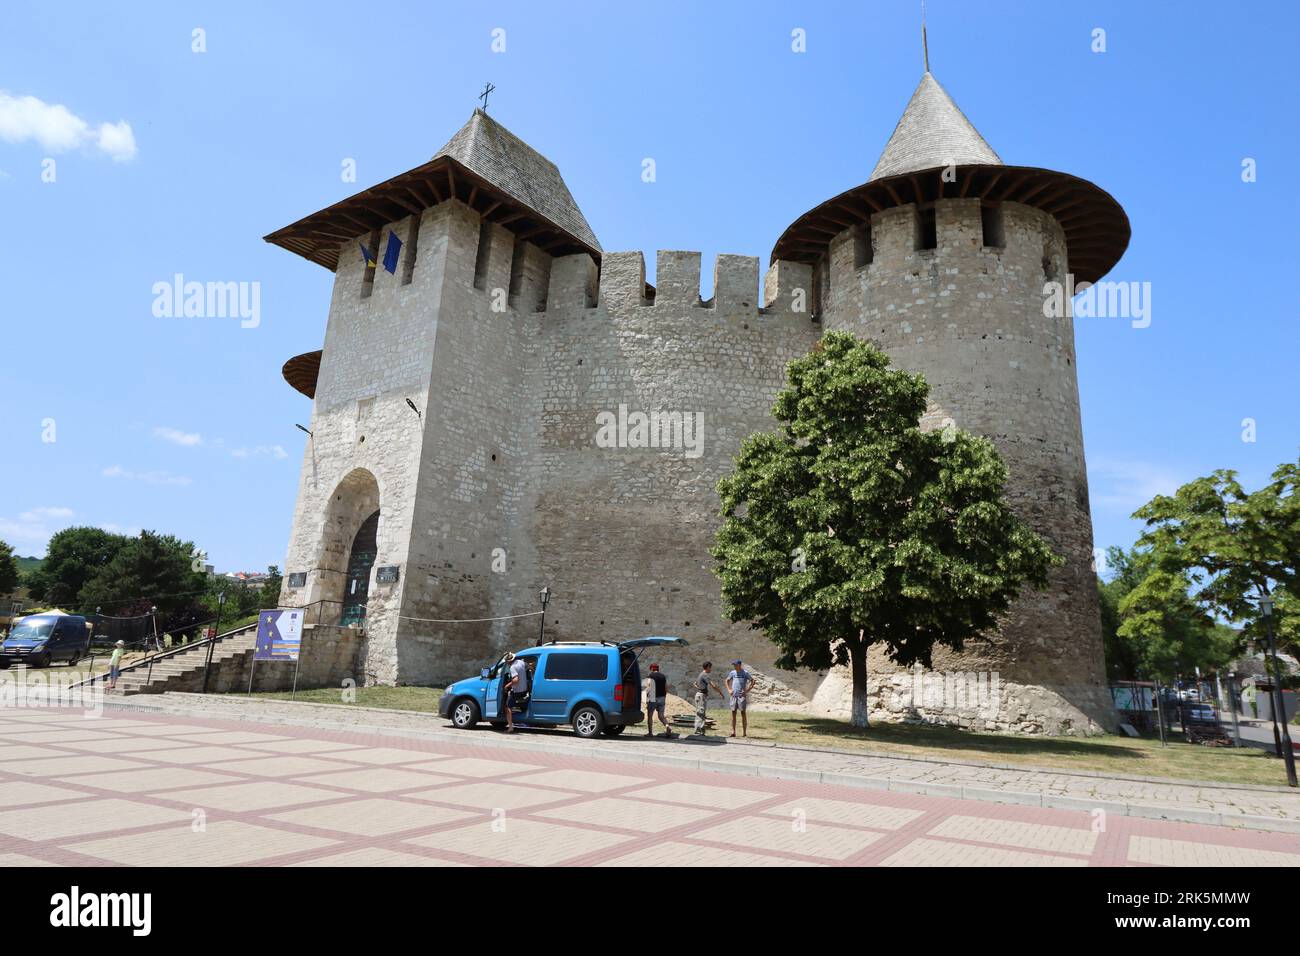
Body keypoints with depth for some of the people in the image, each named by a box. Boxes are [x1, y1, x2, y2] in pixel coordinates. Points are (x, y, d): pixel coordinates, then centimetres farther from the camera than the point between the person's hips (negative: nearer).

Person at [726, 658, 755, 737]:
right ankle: (733, 732, 7)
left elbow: (753, 681, -4)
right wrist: (729, 690, 10)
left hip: (742, 696, -4)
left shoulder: (745, 673, -3)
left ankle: (744, 732, 3)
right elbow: (727, 681, 23)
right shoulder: (732, 673, 10)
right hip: (734, 695, 4)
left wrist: (747, 690, -11)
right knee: (733, 713, 3)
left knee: (743, 713, -1)